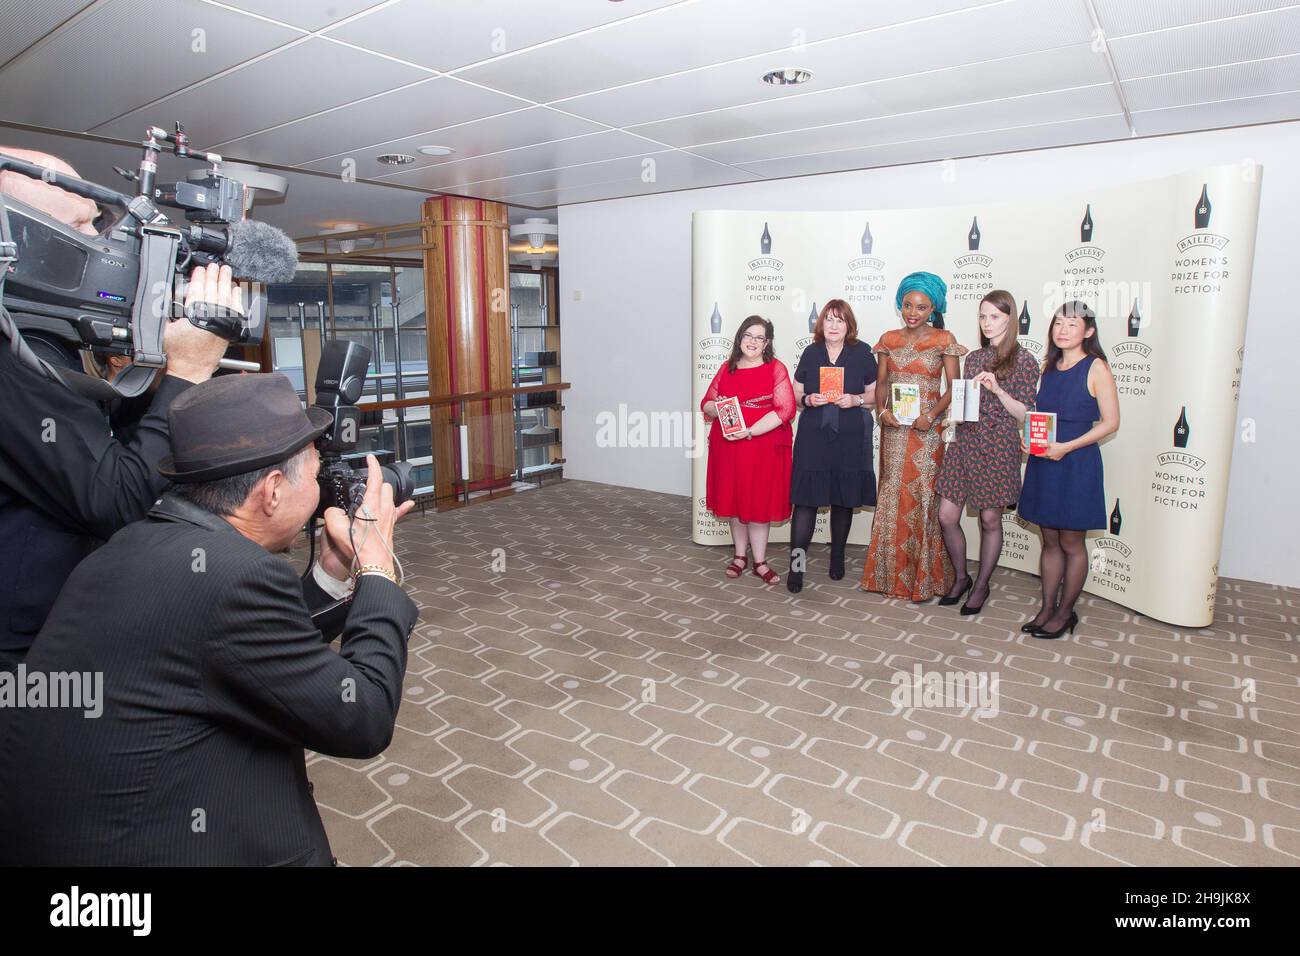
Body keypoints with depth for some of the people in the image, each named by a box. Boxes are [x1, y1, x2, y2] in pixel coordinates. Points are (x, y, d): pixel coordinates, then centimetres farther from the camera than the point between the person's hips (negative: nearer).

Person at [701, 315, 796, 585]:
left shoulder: (776, 368, -2)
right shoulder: (727, 368, 10)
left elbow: (784, 409, -11)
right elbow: (706, 404, 13)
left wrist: (750, 432, -19)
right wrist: (716, 408, -12)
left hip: (764, 448, -3)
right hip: (728, 447, 4)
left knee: (759, 503, 1)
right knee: (734, 501, 9)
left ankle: (759, 562, 14)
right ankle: (740, 556, 24)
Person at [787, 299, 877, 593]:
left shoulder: (862, 353, 5)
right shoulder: (810, 354, 9)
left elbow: (875, 394, 9)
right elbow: (796, 396, 12)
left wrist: (856, 400, -11)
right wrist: (808, 400, -9)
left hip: (850, 438, 0)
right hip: (813, 436, 0)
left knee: (843, 499, 8)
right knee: (806, 498, -7)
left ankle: (837, 557, 24)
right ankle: (797, 563, -5)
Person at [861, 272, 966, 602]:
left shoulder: (943, 339, -1)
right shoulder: (889, 339, 10)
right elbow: (881, 382, 10)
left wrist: (931, 416, -17)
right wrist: (882, 411, -8)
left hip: (926, 429, -3)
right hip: (893, 428, 3)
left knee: (922, 494, -2)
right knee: (892, 495, 6)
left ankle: (924, 576, 8)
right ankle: (890, 571, 17)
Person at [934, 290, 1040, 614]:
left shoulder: (1025, 362, -3)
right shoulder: (973, 358, 12)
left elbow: (1025, 414, -7)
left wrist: (997, 389, -19)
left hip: (998, 446, -4)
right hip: (964, 442, 5)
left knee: (990, 520, 6)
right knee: (946, 516, 1)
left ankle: (981, 585, 24)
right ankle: (961, 577, 23)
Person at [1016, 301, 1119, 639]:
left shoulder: (1096, 368, -8)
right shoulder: (1048, 367, 9)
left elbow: (1111, 422, -11)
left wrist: (1067, 447, -18)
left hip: (1077, 464, -5)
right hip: (1042, 462, 6)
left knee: (1071, 543, 5)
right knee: (1049, 540, 12)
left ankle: (1065, 613, 18)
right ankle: (1047, 607, 22)